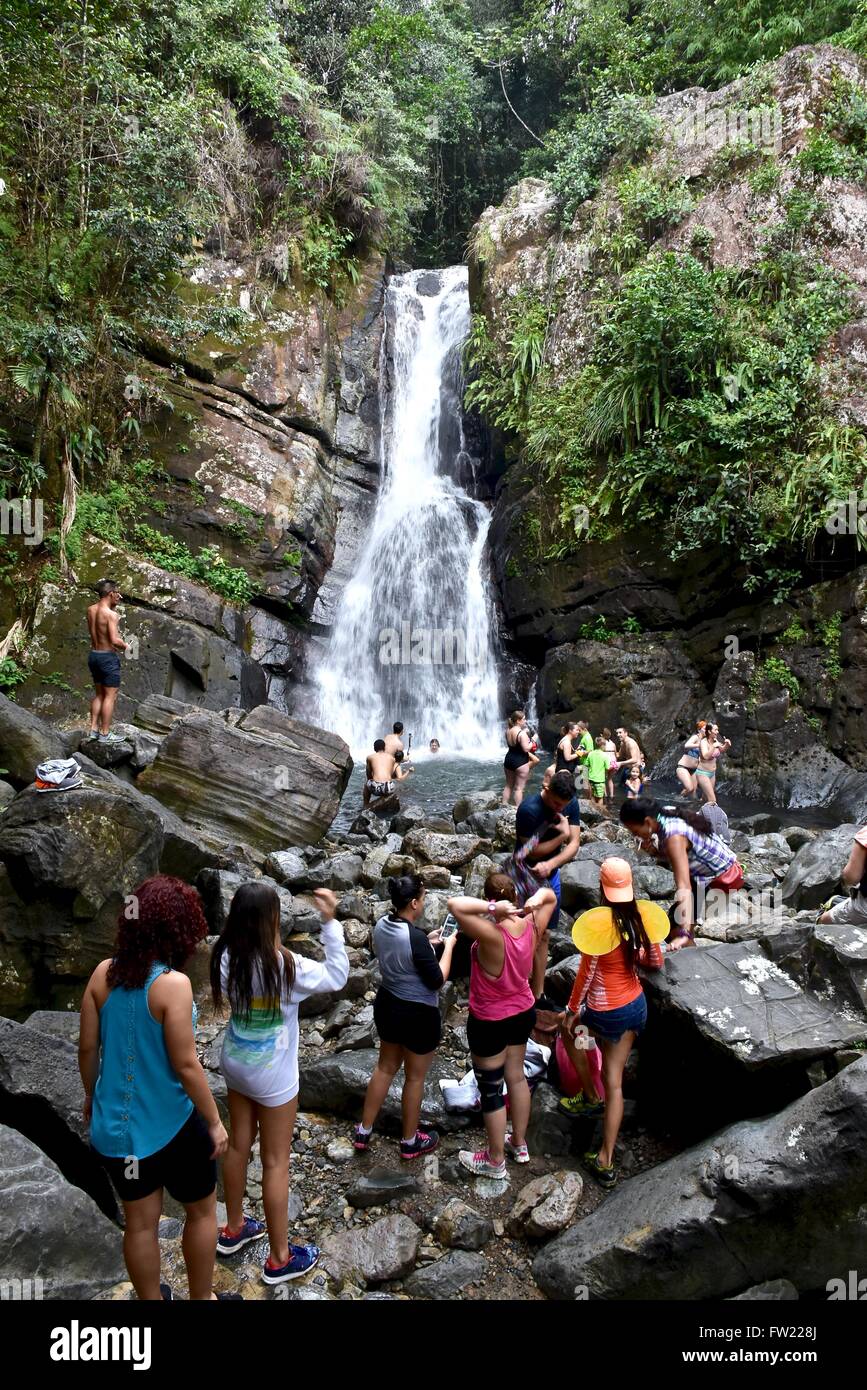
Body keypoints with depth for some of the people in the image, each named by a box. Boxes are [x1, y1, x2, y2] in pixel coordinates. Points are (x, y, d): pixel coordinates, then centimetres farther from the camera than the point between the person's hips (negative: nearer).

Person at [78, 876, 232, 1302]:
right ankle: (201, 1298, 35)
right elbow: (185, 1066, -21)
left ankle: (151, 1299, 38)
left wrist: (90, 1095, 19)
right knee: (201, 1211, 20)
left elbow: (87, 1046, 1)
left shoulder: (103, 973, -8)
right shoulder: (172, 983, -24)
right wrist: (214, 1121, -9)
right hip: (170, 1123, -5)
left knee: (140, 1222, 21)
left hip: (116, 1123, 5)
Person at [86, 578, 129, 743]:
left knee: (99, 694, 18)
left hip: (94, 655, 8)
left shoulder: (91, 610, 5)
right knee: (110, 696, 0)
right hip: (108, 657, -8)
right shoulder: (110, 614, -19)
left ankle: (94, 729, 19)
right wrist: (125, 646, -6)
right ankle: (105, 734, 3)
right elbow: (115, 640, -25)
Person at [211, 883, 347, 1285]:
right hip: (272, 1074, -6)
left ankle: (233, 1229, 43)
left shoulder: (227, 956, -13)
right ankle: (279, 1259, 23)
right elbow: (336, 977, -17)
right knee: (275, 1162, 8)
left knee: (239, 1145, 24)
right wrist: (330, 922, -20)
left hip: (235, 1061, 6)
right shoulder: (284, 966, -28)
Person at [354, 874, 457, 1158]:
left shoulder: (382, 925, -6)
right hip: (418, 1015, -7)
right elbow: (437, 981, -19)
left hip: (387, 1006, 7)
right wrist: (448, 946, -9)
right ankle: (410, 1142, 33)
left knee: (385, 1067, 25)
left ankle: (363, 1133, 36)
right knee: (415, 1078, 14)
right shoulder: (415, 937, -30)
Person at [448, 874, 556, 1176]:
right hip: (523, 1013, 7)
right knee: (516, 1076, 26)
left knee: (490, 1091, 13)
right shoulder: (531, 925, -15)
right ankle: (519, 1145, 45)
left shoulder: (492, 935, -35)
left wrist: (493, 910, -43)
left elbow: (454, 904, -46)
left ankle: (495, 1161, 32)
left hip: (490, 1023, -7)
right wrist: (535, 900, -11)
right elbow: (550, 896, 5)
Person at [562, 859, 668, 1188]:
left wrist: (572, 1011, -4)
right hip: (636, 1006, 5)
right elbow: (656, 962, 4)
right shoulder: (642, 917, -7)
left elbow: (586, 973, -16)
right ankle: (605, 1160, 24)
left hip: (604, 1012, -5)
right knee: (614, 1080, 14)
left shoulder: (597, 922, -24)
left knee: (571, 1030, 30)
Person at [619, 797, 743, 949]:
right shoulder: (667, 816, -7)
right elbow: (678, 860, 5)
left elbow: (684, 886, -40)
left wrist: (684, 934, -47)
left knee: (675, 928, -17)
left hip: (724, 878, -9)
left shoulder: (674, 837, -32)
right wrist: (653, 851, -15)